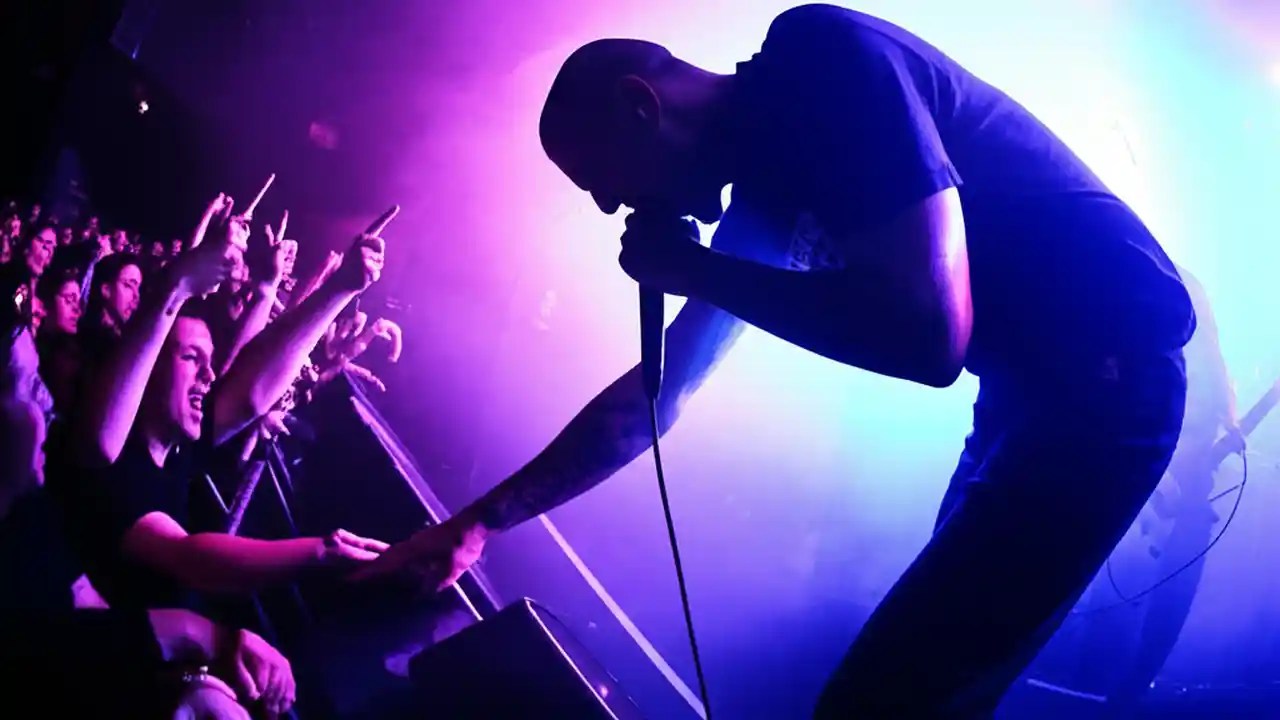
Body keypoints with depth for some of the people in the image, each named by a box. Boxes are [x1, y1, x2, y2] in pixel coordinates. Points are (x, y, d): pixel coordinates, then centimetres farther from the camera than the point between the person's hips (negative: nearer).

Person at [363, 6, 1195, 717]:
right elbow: (655, 396, 14)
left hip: (1105, 382, -9)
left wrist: (692, 269, -15)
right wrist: (479, 523, 17)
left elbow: (930, 334, -29)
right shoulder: (763, 184, 8)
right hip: (1031, 391, 9)